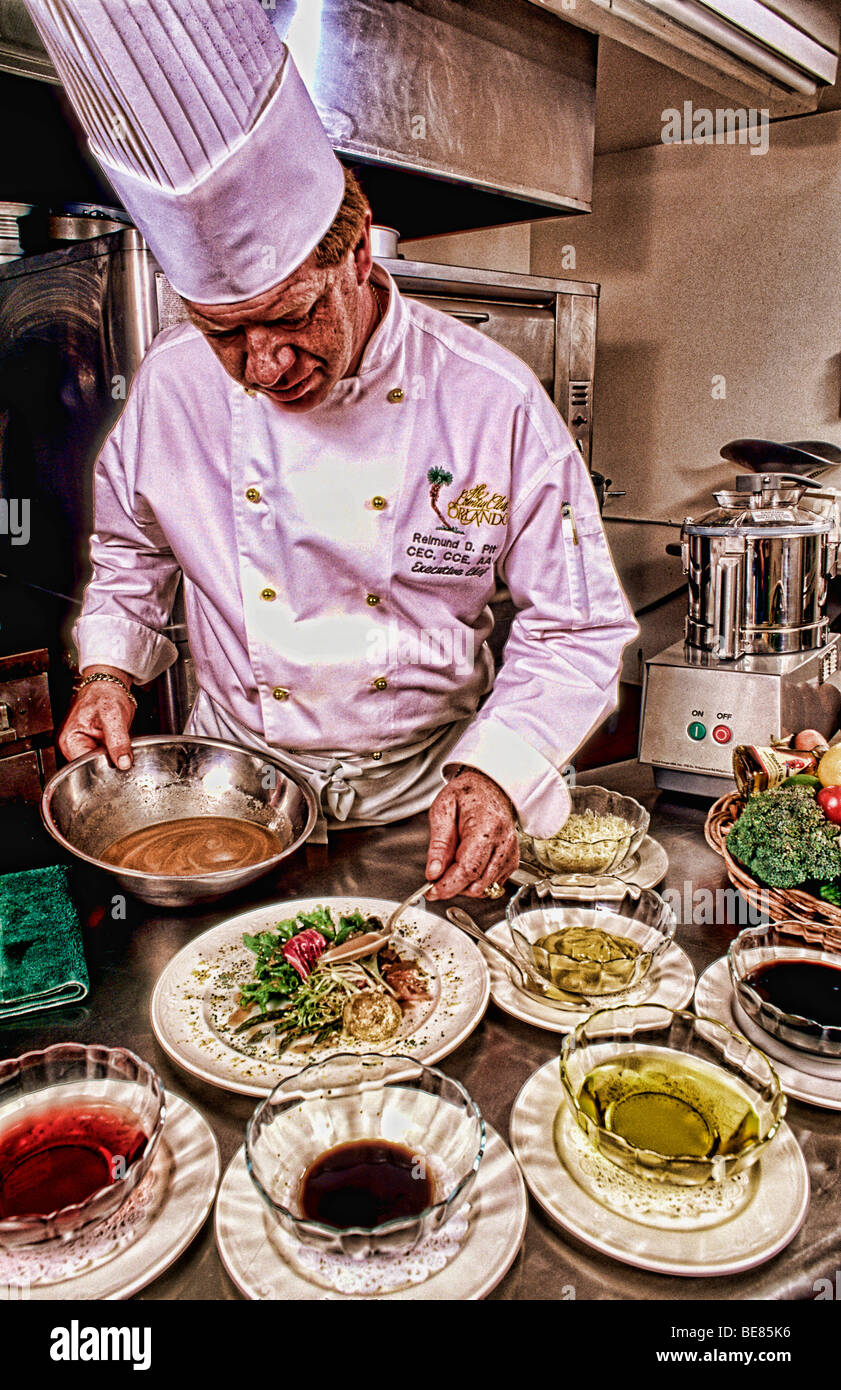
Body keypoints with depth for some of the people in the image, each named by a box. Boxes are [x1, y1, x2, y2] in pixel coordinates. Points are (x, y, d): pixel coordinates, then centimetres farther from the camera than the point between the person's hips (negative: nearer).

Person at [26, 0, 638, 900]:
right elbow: (130, 554, 12)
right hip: (235, 782, 3)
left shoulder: (493, 401, -15)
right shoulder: (173, 383, -7)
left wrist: (497, 773, -22)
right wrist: (108, 669, -4)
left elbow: (577, 627, -9)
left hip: (423, 788, -2)